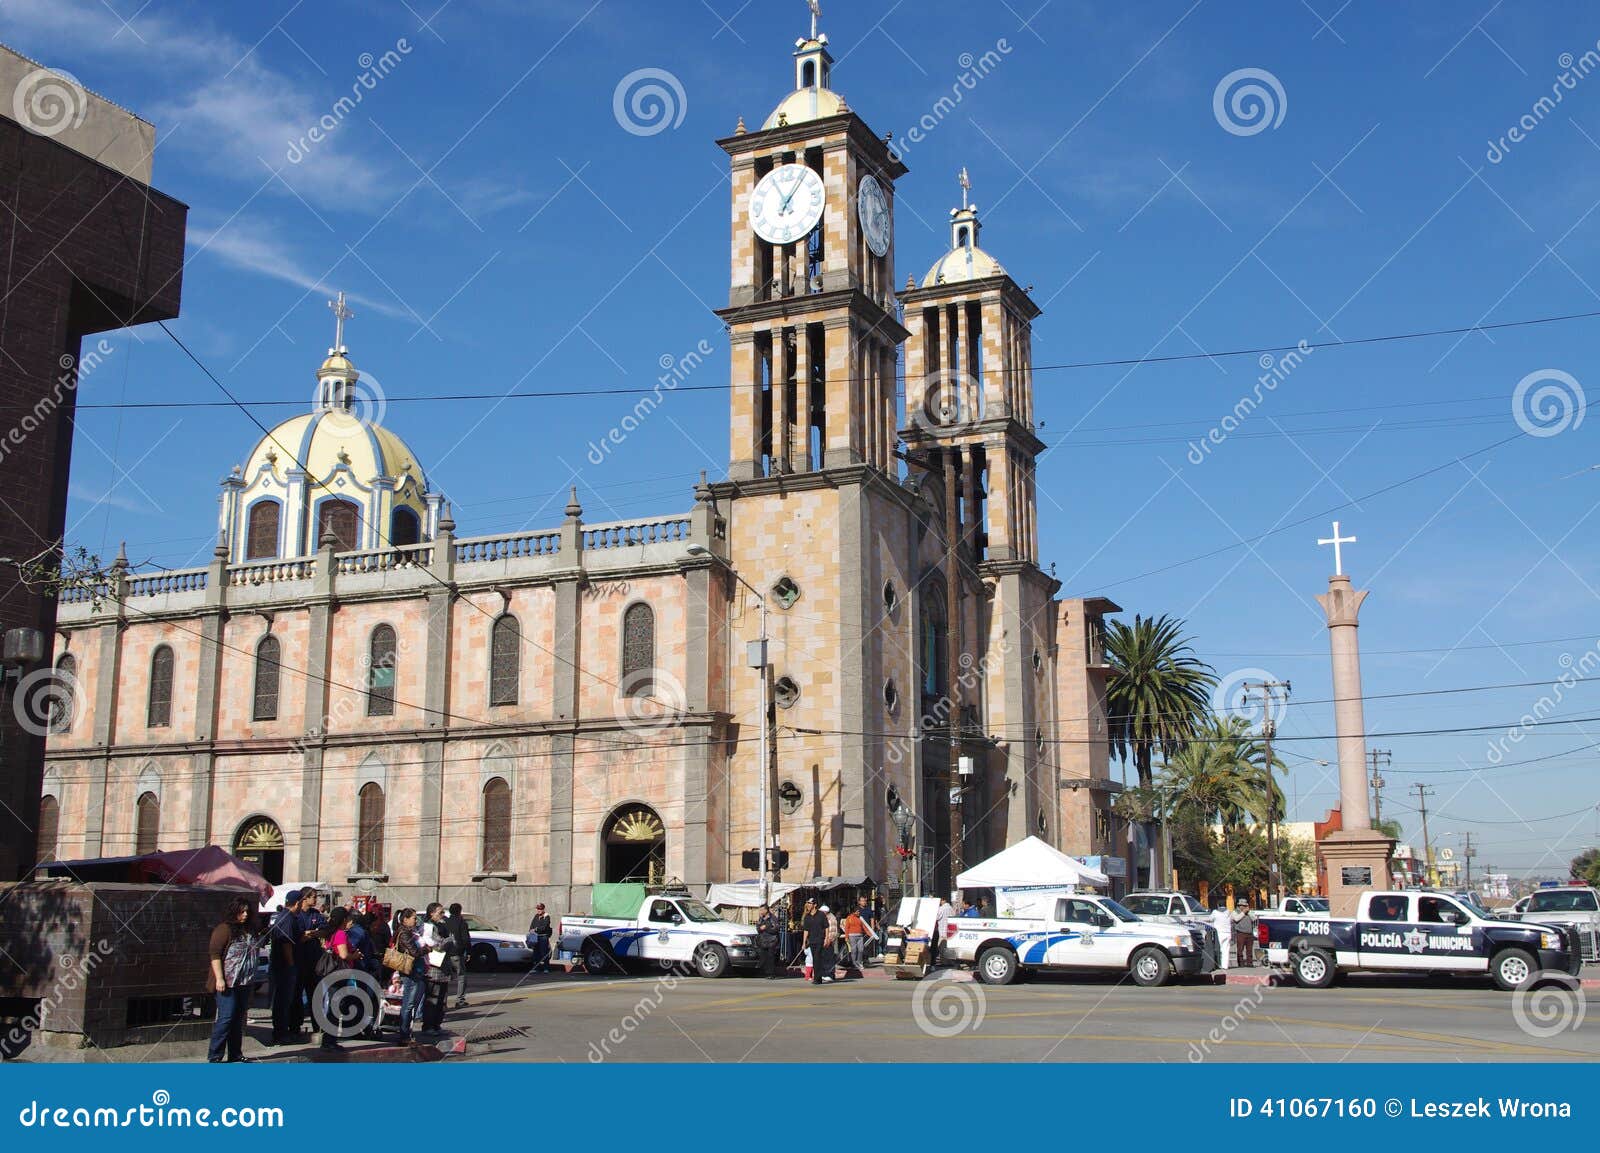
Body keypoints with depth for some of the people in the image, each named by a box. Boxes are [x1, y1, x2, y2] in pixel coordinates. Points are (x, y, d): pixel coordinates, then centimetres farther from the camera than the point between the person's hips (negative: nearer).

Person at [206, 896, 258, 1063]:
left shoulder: (247, 930, 14)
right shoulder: (224, 929, -9)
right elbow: (215, 954, -15)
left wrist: (251, 978, 23)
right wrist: (219, 978, -21)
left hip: (244, 983, 8)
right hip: (228, 982, -8)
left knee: (239, 1018, 10)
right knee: (226, 1018, -9)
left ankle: (235, 1054, 16)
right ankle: (215, 1056, -3)